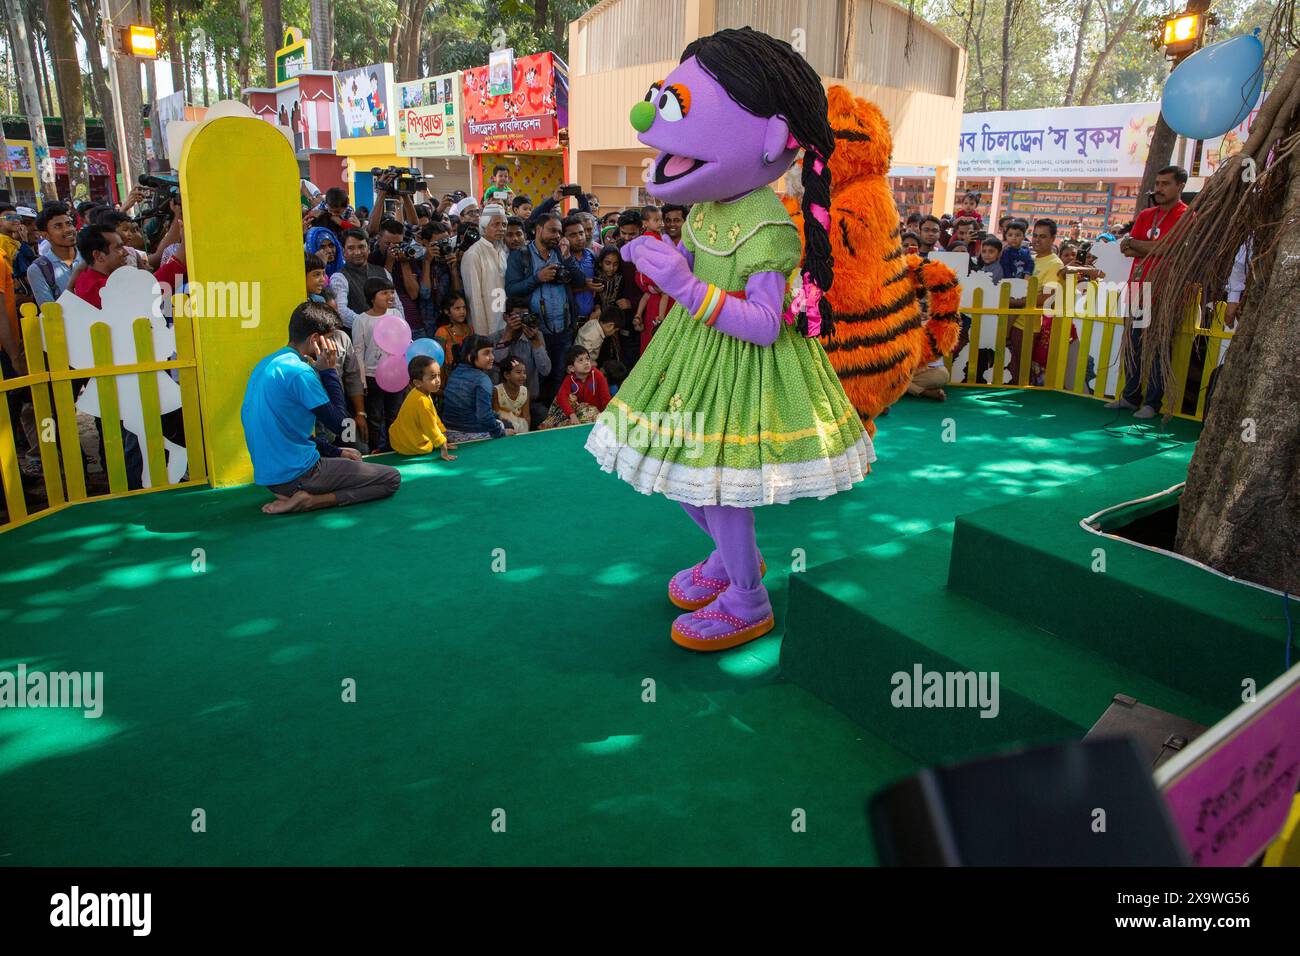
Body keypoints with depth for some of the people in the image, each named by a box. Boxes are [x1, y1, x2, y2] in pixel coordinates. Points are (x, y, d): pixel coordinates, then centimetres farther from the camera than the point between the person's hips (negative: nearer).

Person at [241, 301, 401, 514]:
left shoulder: (267, 364, 12)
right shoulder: (299, 371, -18)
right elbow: (337, 423, -11)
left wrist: (335, 452, 14)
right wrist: (328, 370, -7)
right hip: (296, 475, -9)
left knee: (353, 457, 32)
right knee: (391, 479, -4)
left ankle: (293, 495, 9)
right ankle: (306, 501, -12)